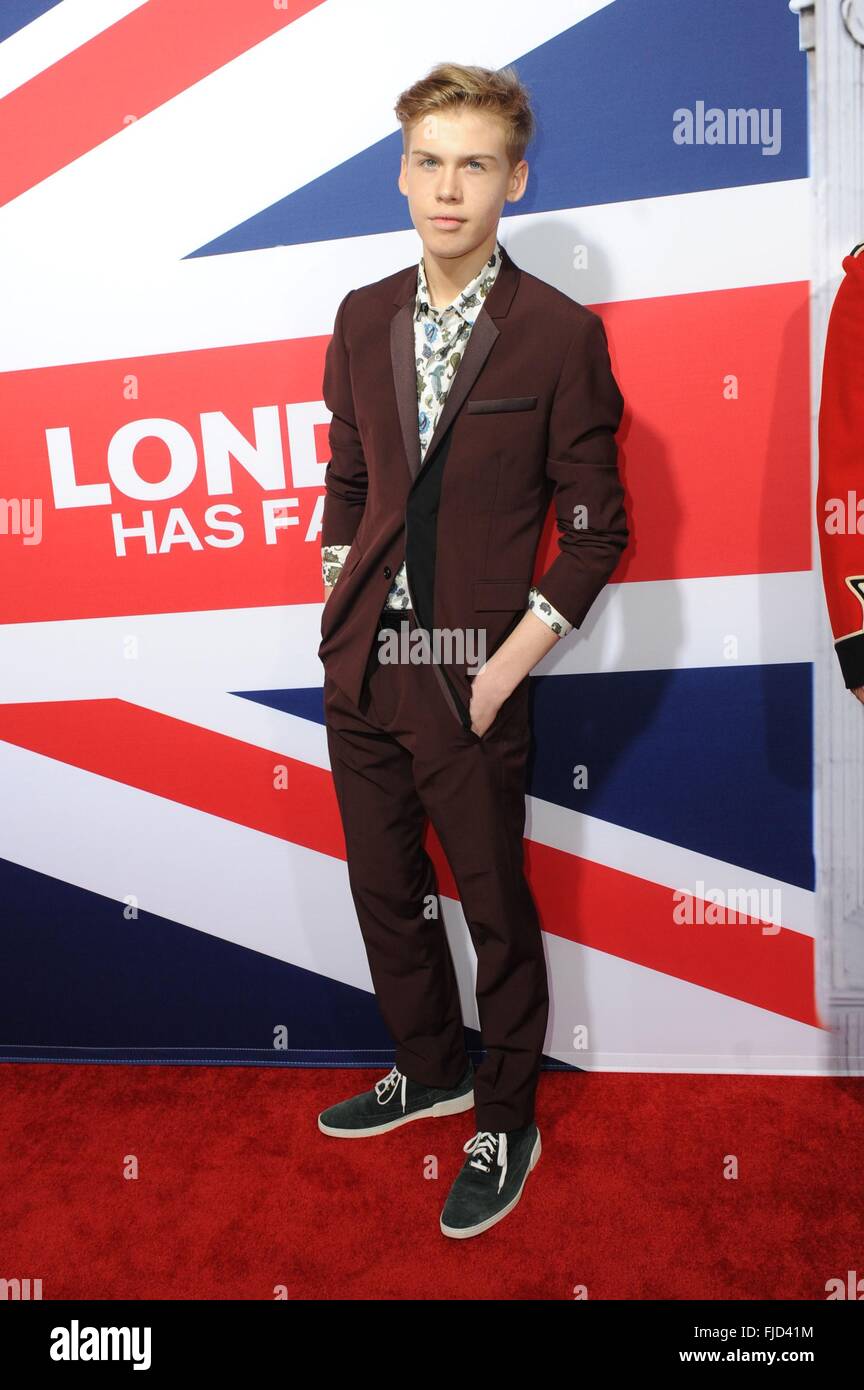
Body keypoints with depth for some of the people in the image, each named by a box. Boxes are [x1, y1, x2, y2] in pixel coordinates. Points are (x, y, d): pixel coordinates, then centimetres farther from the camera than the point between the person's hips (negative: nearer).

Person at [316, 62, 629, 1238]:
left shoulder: (561, 335, -7)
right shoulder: (363, 319, 7)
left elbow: (594, 525, -6)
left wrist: (512, 663, -12)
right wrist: (343, 611, 6)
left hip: (470, 679, -5)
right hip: (361, 667, 6)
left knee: (497, 909, 9)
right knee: (385, 890, 18)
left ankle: (507, 1124, 33)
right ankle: (431, 1070, 43)